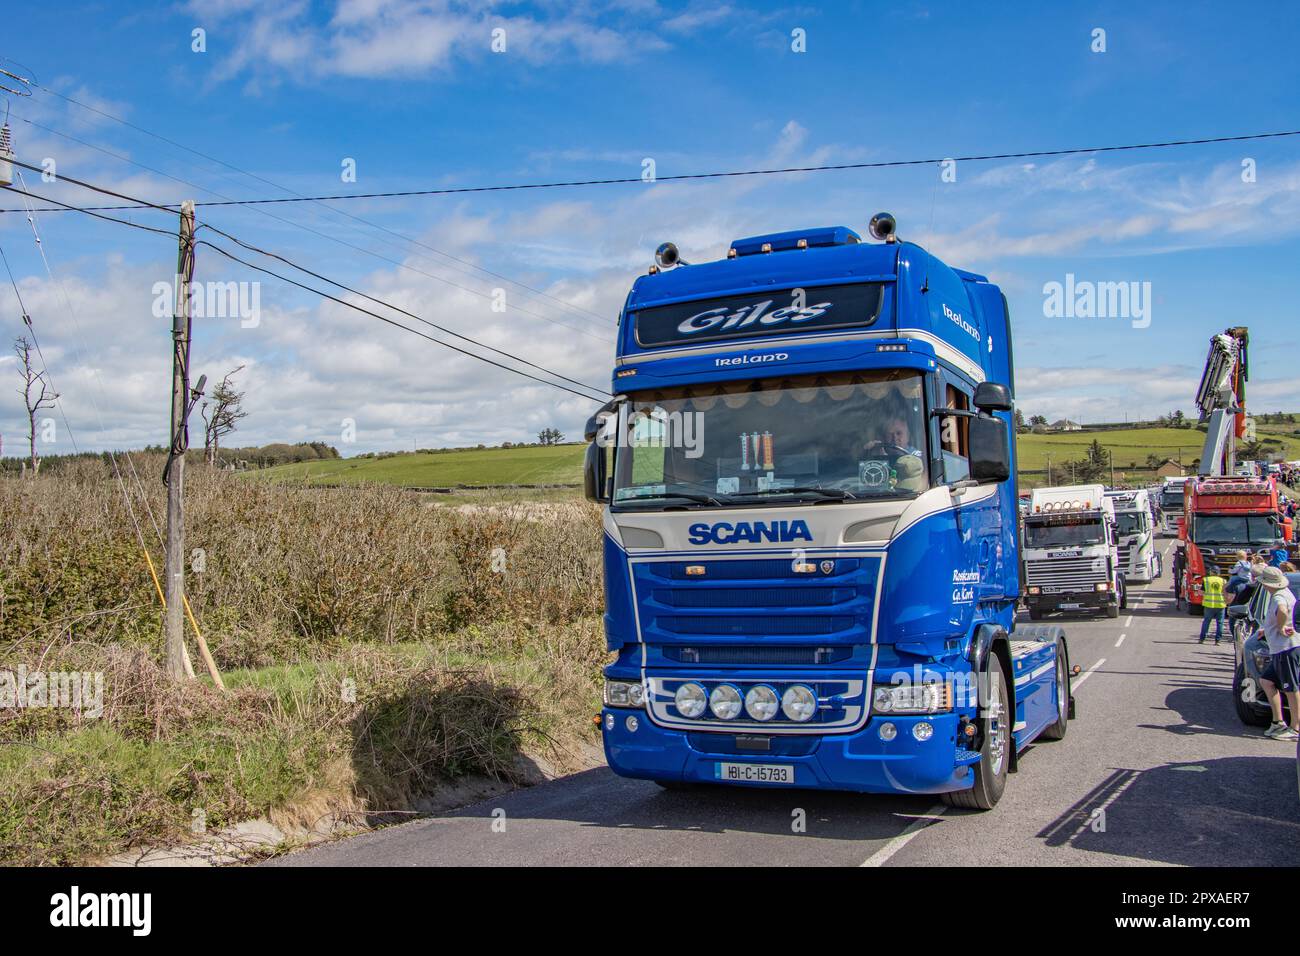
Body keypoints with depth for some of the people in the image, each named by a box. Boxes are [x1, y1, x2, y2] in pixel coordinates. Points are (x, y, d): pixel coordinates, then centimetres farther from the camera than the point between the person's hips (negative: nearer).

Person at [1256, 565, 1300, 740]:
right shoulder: (1284, 592, 13)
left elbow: (1282, 611, -43)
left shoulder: (1279, 598, -19)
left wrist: (1281, 627, -27)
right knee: (1266, 680, 12)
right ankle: (1278, 722, 13)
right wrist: (1268, 629, 32)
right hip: (1280, 649, 10)